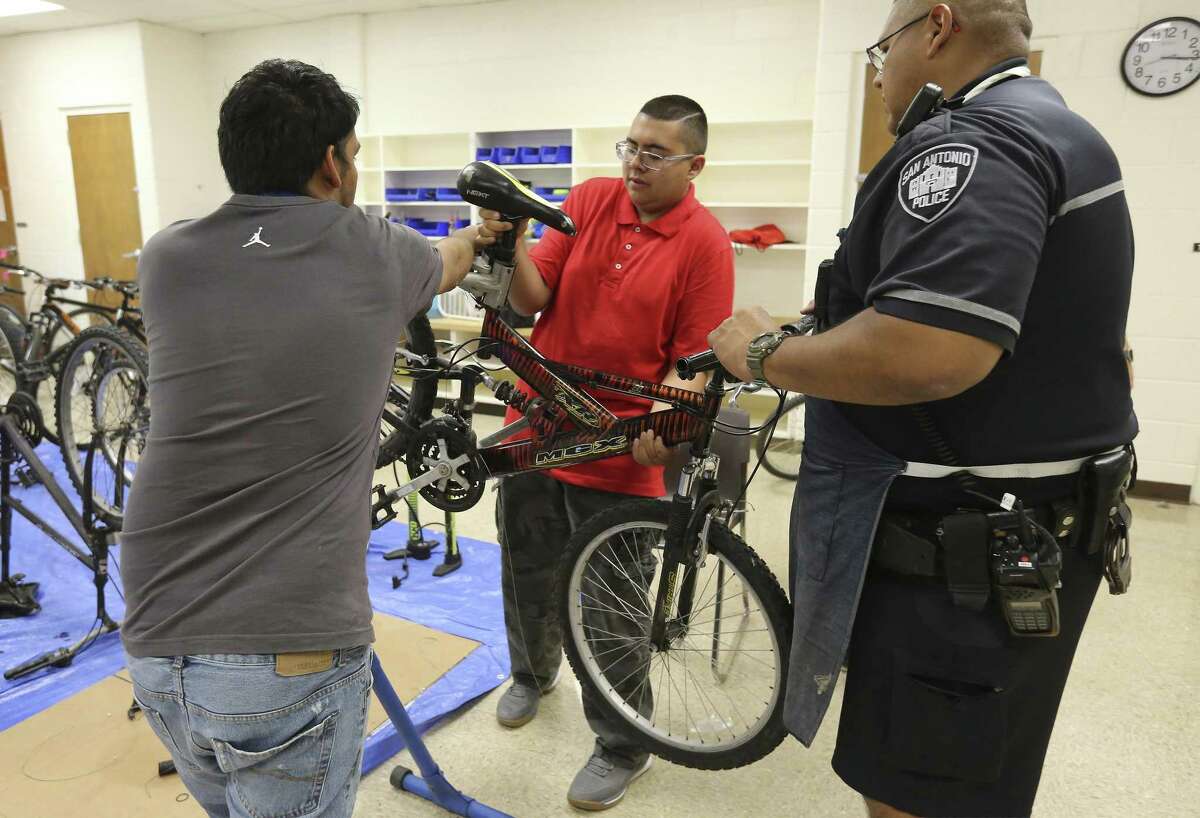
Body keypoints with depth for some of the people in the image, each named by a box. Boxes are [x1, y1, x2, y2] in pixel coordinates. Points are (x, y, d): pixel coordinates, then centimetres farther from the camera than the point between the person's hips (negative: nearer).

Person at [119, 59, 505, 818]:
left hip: (157, 643, 5)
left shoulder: (167, 257, 3)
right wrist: (479, 234, 45)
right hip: (292, 652, -4)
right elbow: (446, 264, 21)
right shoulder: (373, 252, -4)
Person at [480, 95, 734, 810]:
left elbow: (695, 361, -10)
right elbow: (530, 299, -2)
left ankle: (623, 749, 30)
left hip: (619, 451, -4)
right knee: (527, 575, 21)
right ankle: (533, 674, 51)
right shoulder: (590, 200, 2)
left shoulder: (705, 241, -8)